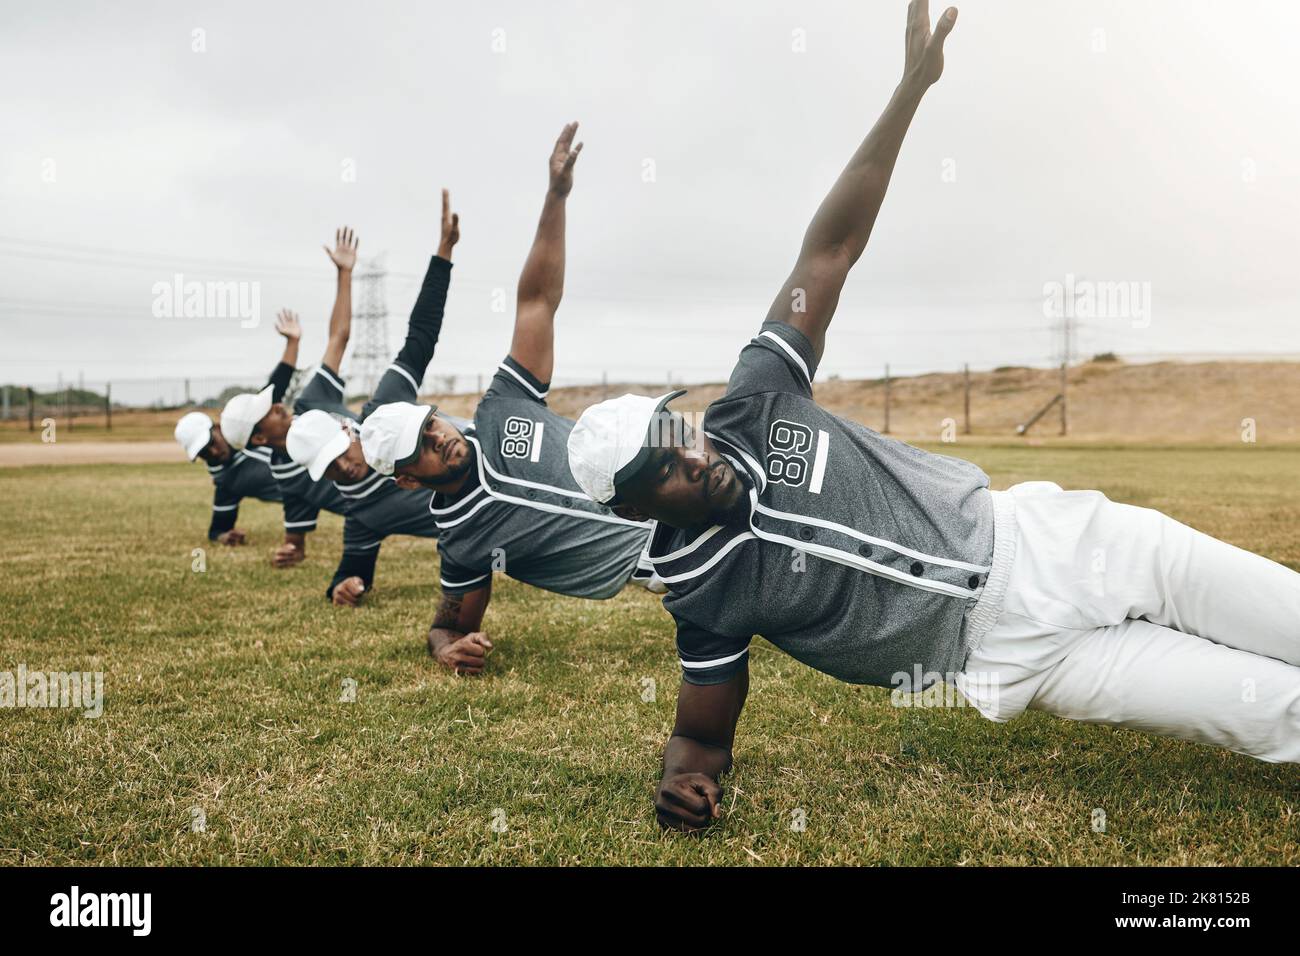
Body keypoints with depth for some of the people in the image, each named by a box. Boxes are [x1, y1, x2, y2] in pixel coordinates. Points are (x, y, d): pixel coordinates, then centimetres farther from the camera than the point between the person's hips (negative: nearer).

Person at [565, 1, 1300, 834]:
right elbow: (705, 731, -5)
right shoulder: (703, 589, -16)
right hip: (1019, 655, -3)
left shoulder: (751, 406, -10)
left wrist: (912, 87, -14)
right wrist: (685, 780, -29)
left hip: (1034, 534, 4)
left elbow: (829, 251, -11)